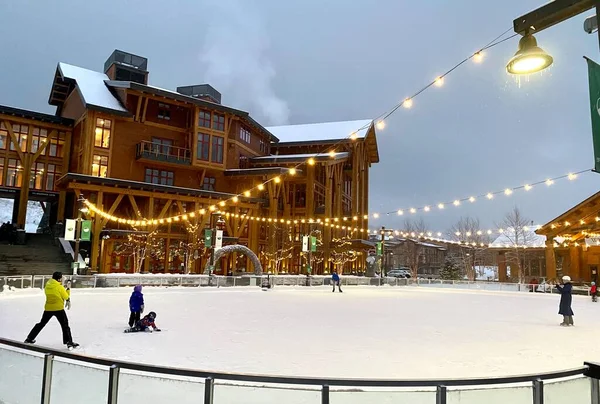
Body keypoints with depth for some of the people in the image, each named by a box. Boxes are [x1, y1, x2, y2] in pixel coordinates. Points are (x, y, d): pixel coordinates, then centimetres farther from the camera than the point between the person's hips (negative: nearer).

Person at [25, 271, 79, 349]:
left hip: (48, 308, 6)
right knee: (65, 325, 0)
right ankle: (69, 342, -6)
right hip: (58, 308, -6)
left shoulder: (47, 285, 5)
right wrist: (68, 289, 11)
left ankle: (29, 339, 29)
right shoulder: (60, 287, -13)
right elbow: (66, 297, -4)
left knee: (41, 323, 22)